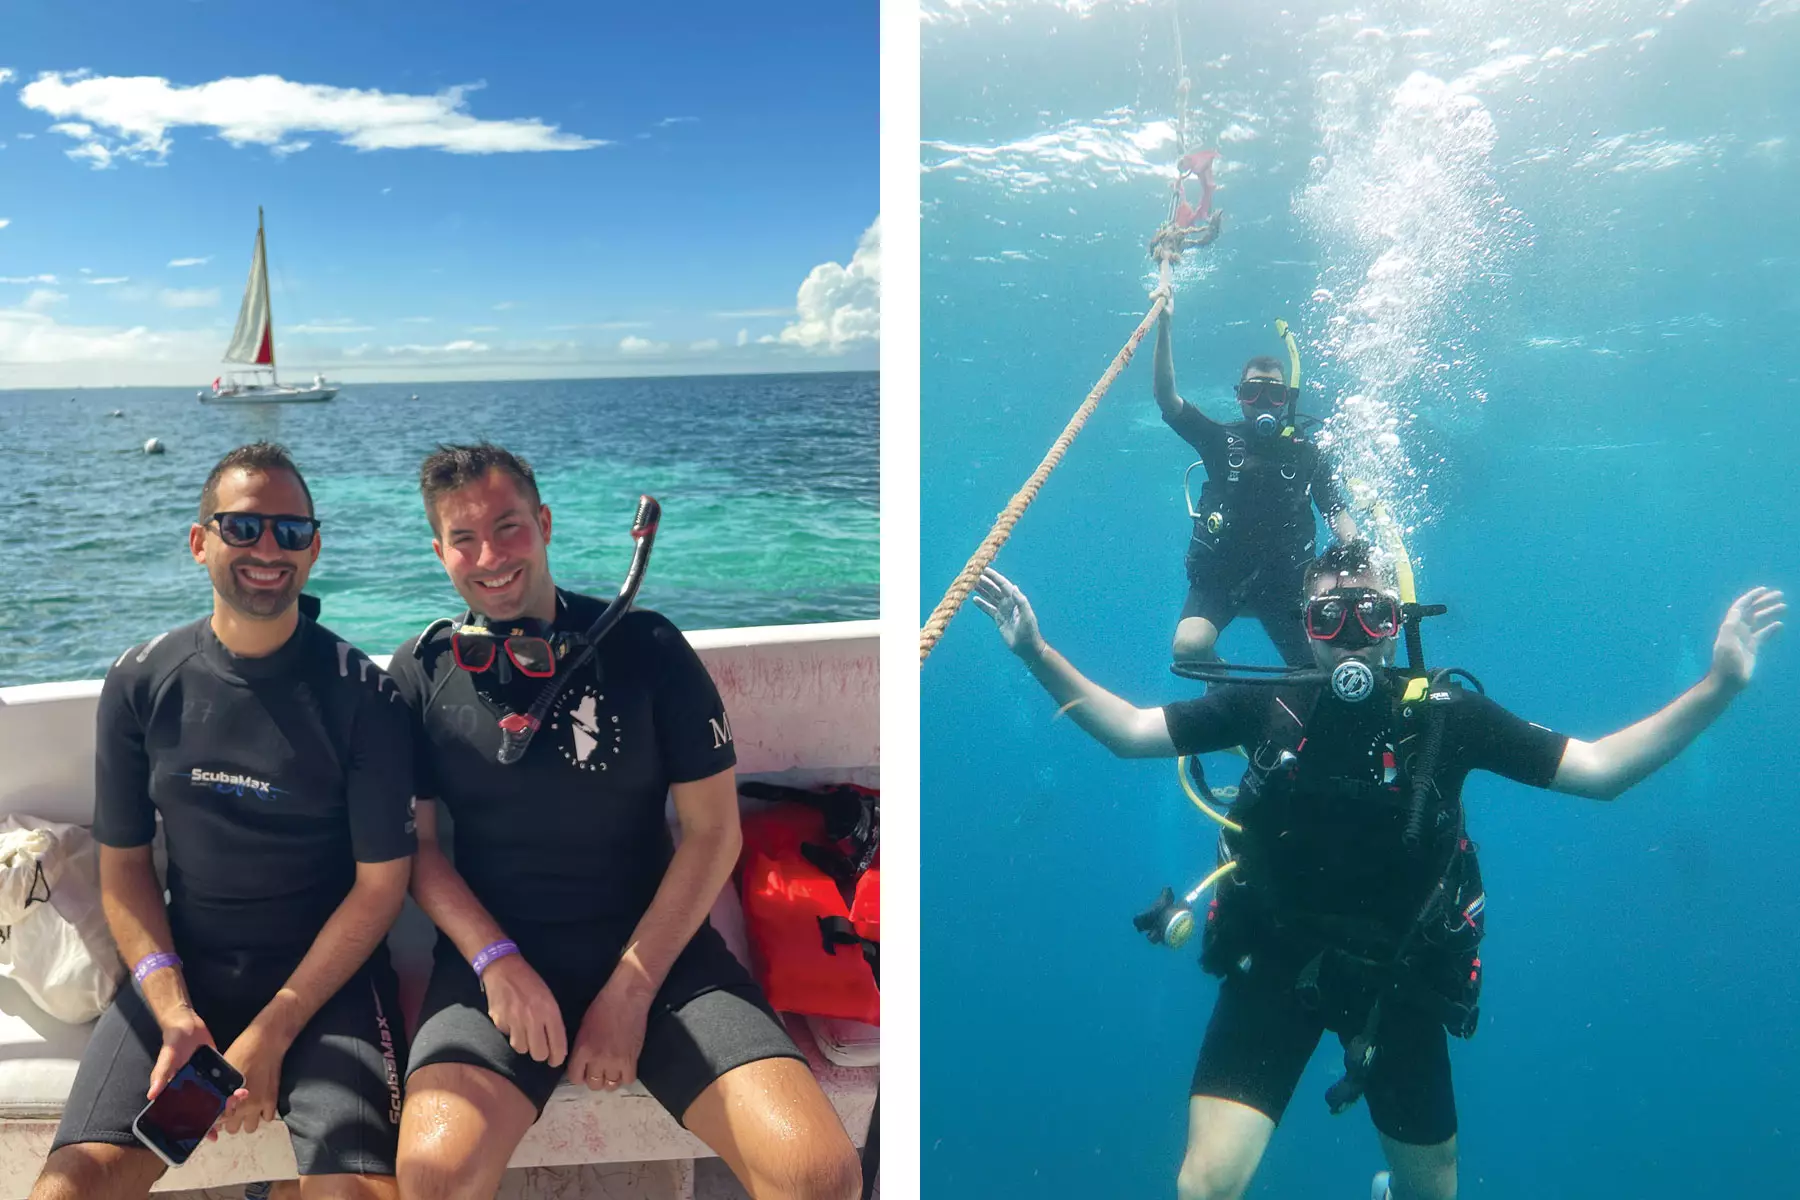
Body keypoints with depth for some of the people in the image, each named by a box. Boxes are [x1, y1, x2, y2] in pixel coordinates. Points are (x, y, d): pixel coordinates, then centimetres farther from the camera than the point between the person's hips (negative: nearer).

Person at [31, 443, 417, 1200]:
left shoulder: (362, 696, -8)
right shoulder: (141, 684, 1)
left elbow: (381, 883, -6)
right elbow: (123, 864, 5)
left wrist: (272, 1033, -12)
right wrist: (173, 1014, -9)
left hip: (326, 973, -2)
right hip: (185, 967, 3)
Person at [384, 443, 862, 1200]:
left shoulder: (645, 647, -2)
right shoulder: (421, 674, 3)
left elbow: (713, 830, -1)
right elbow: (415, 841, 5)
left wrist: (631, 989, -8)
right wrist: (496, 962, -11)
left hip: (657, 947, 0)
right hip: (497, 951, 1)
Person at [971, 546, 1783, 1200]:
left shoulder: (1446, 714, -8)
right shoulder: (1268, 705, -7)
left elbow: (1599, 767, -5)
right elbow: (1129, 730, -3)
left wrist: (1718, 686, -14)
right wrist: (1036, 651, -12)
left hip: (1399, 976, 1)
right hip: (1275, 962, -1)